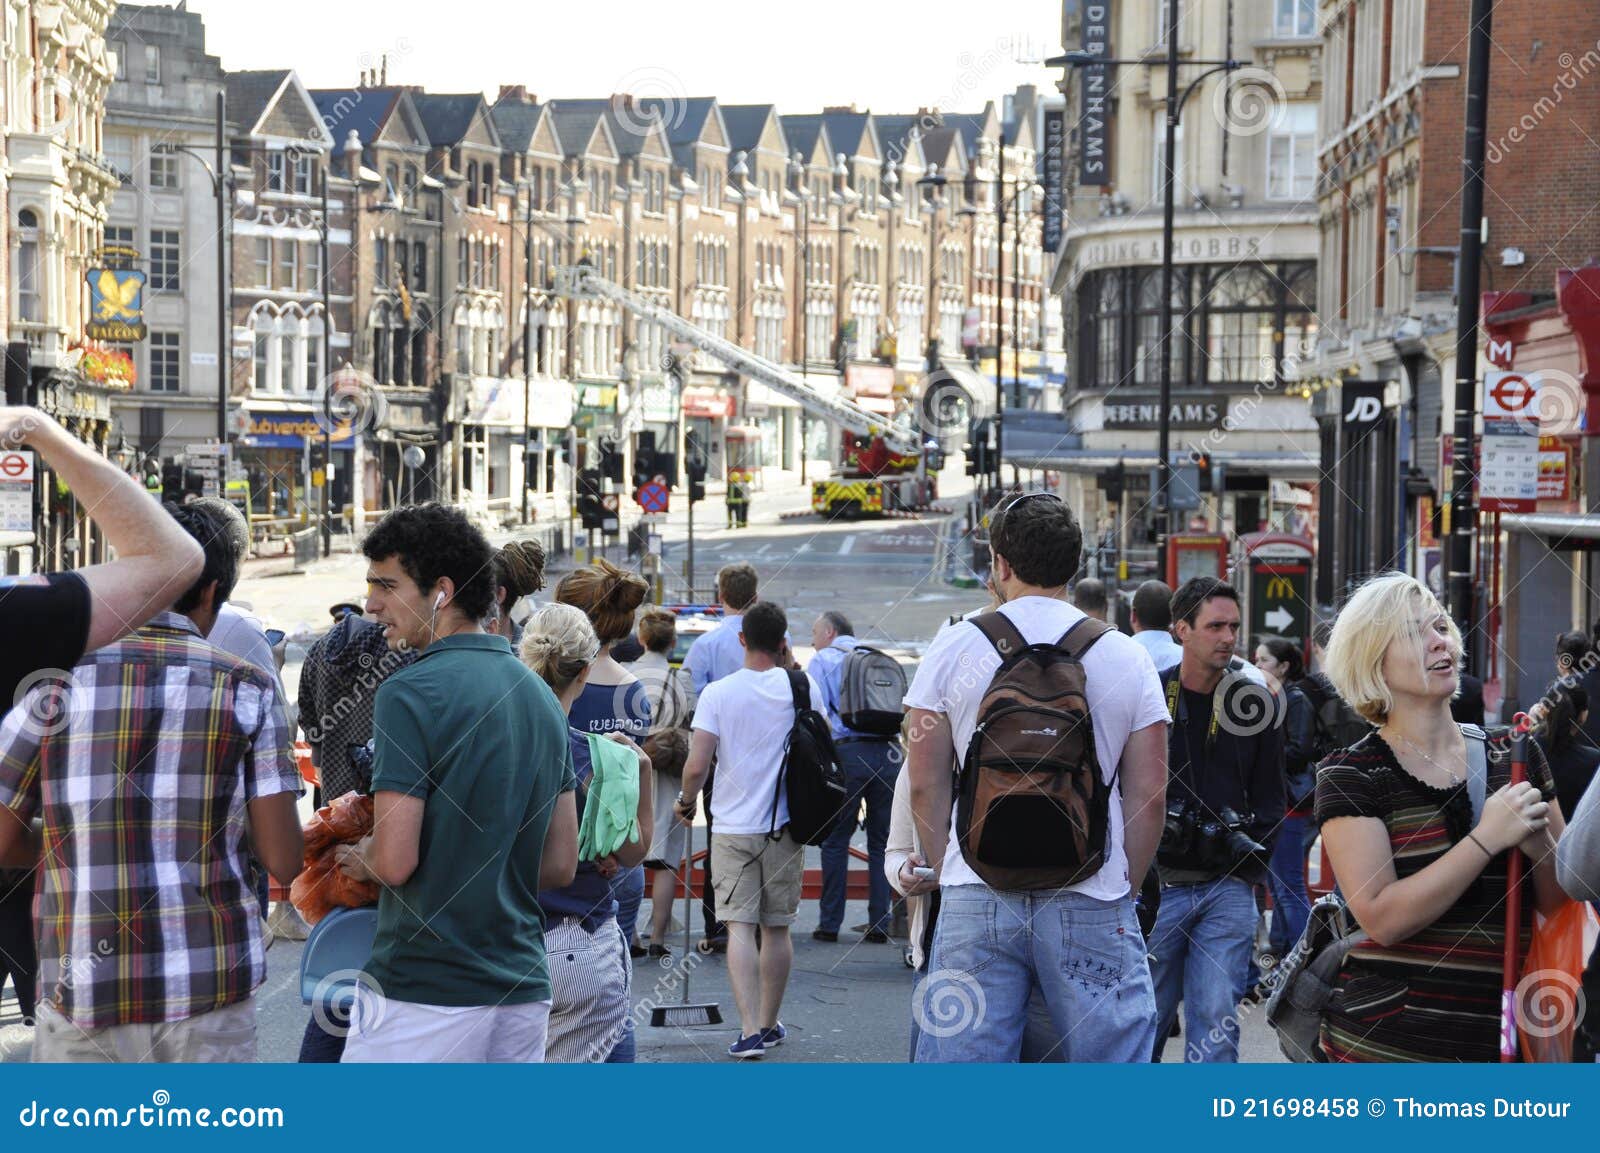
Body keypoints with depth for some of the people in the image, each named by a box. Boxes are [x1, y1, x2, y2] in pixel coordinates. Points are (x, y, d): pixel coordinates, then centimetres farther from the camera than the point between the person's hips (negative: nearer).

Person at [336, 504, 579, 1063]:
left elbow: (395, 860, -17)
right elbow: (560, 864, 15)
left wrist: (357, 857, 4)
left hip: (423, 995, -7)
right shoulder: (539, 693, 13)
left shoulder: (411, 692, -12)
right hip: (522, 988, 7)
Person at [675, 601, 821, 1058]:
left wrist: (686, 801, 7)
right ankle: (769, 1024, 24)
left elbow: (696, 766, -12)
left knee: (739, 926, -4)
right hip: (786, 827, 2)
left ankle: (749, 1029, -15)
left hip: (734, 827, -2)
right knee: (777, 928, 12)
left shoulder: (718, 693, -8)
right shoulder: (803, 688, -1)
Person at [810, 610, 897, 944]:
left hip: (848, 752, -4)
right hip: (889, 753, 4)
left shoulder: (824, 660, 6)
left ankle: (830, 924, 1)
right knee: (881, 841, 8)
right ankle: (879, 924, 5)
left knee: (836, 841, 3)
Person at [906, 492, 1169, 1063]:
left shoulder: (954, 647, 4)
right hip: (1093, 904, 0)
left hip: (975, 897, 0)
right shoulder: (1125, 656, 5)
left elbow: (925, 786, 5)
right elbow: (1148, 795, 4)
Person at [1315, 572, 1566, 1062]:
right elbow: (1382, 919, -17)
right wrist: (1488, 839, -20)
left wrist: (1538, 843, -12)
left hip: (1503, 1038, 4)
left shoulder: (1514, 758, 6)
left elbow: (1563, 903, 9)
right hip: (1390, 1041, -4)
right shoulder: (1349, 776, -6)